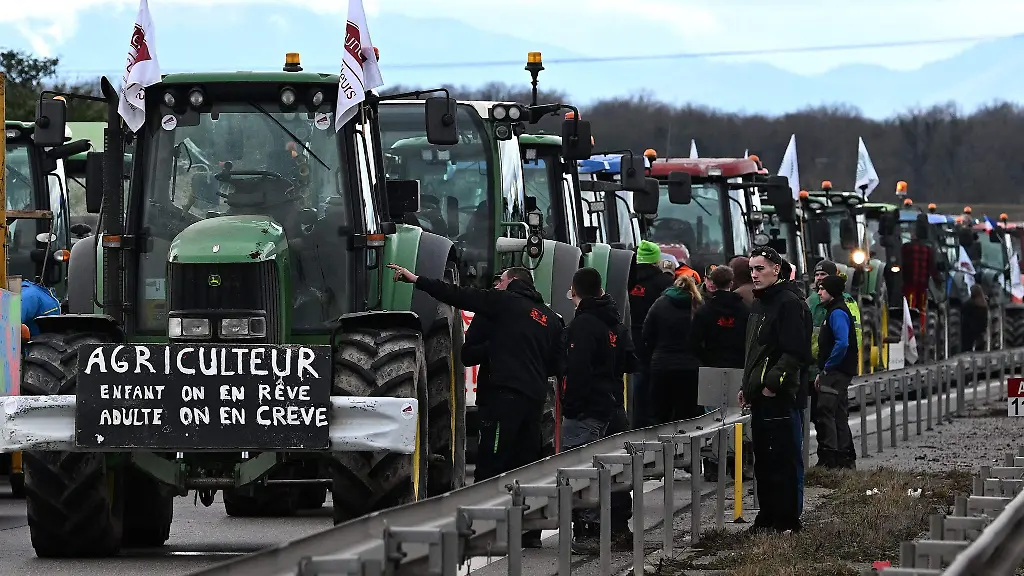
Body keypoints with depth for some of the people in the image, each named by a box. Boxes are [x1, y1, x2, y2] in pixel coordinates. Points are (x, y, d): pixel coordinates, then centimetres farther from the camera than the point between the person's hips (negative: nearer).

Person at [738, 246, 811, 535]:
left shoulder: (790, 304, -11)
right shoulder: (760, 304, 20)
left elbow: (795, 353, -19)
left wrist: (773, 383, -20)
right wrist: (747, 386, 20)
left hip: (780, 396, -10)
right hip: (760, 396, 10)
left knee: (784, 460, -6)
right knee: (763, 461, 13)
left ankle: (787, 519, -3)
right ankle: (768, 516, 19)